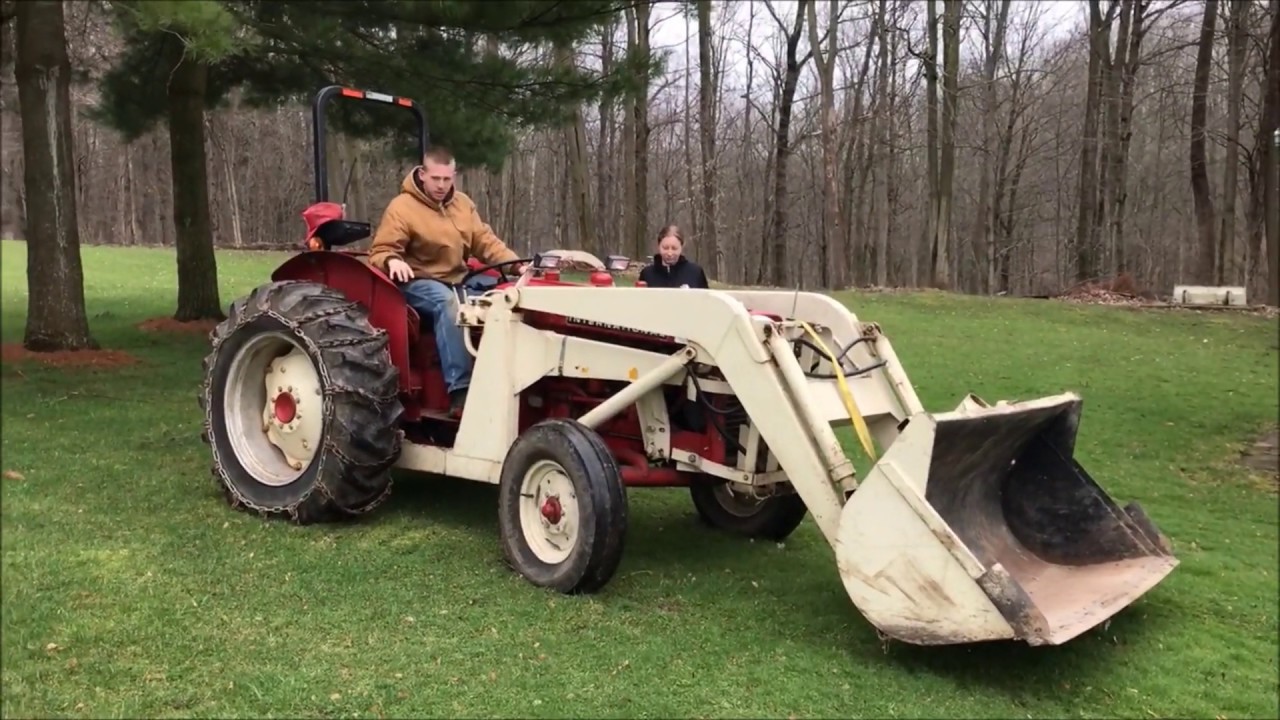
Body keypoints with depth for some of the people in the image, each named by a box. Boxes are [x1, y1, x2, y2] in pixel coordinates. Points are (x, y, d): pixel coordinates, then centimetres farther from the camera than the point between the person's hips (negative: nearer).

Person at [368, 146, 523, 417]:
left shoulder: (462, 203, 10)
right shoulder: (402, 207, -8)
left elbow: (485, 241, 7)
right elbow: (380, 251, -10)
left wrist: (516, 263, -9)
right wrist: (392, 261, -35)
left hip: (457, 280, 6)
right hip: (418, 282, -6)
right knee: (447, 302, -38)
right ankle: (460, 390, -43)